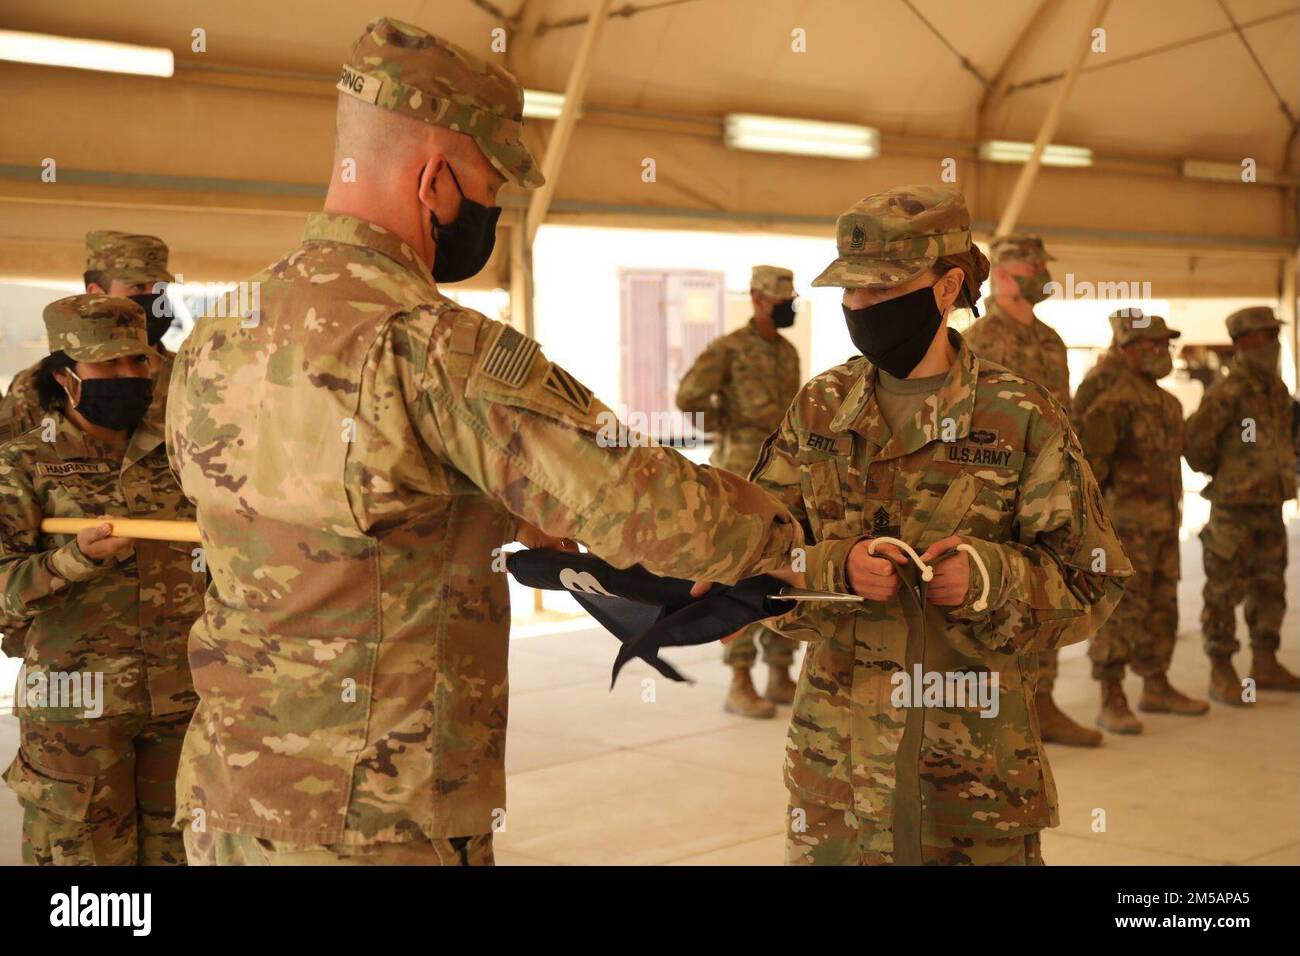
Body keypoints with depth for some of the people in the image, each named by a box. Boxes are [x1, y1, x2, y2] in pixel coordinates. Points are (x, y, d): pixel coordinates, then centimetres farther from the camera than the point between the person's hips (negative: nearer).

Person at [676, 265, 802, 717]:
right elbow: (689, 396, -16)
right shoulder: (728, 349, -8)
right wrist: (726, 430, -4)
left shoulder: (788, 352, 14)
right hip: (744, 475, -7)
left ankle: (780, 678, 17)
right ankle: (739, 686, -3)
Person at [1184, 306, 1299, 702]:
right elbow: (1195, 446, -13)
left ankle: (1265, 667, 23)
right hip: (1233, 509, -8)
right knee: (1224, 592, -1)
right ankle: (1221, 674, 5)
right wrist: (1225, 475, 1)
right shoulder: (1227, 392, -15)